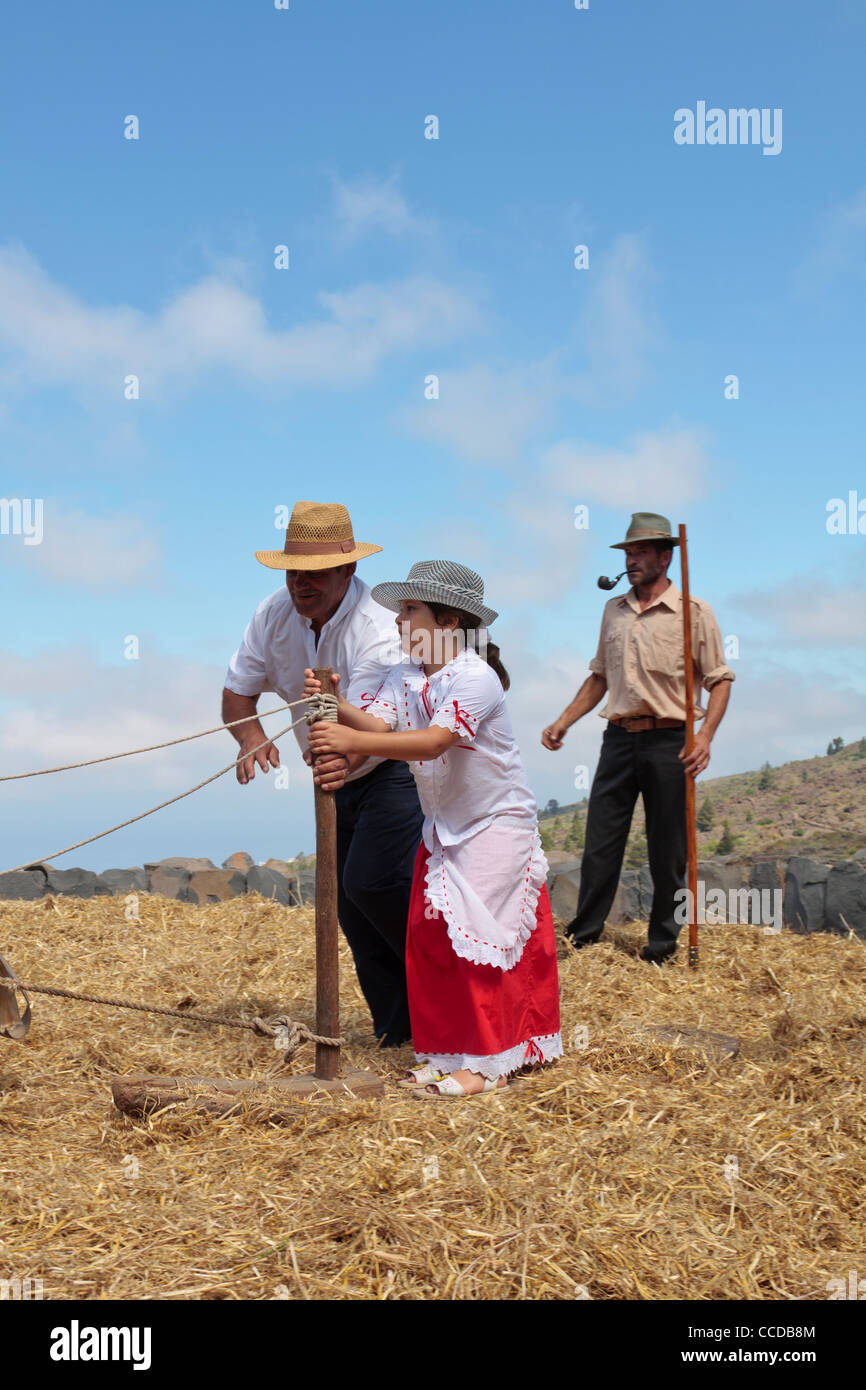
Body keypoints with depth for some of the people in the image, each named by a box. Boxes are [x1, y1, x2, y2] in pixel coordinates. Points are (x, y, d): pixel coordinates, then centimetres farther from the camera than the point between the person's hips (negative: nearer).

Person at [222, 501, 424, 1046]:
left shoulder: (377, 627, -30)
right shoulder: (274, 613, -10)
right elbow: (238, 692, -5)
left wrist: (345, 759, -63)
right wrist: (251, 734, -28)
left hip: (397, 770, -7)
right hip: (338, 782, 7)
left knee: (371, 880, -24)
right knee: (350, 904, 6)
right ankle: (398, 1031, 18)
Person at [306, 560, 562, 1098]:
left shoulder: (475, 678, -23)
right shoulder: (406, 676, 2)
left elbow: (433, 741, -37)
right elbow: (377, 723, -15)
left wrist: (353, 742, -46)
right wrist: (336, 706, -34)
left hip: (497, 822, -7)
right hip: (443, 826, 8)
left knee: (477, 936, -8)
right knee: (429, 935, 5)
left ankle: (486, 1063, 3)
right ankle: (447, 1050, 16)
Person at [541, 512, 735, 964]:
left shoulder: (693, 611, -3)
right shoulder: (614, 610, 13)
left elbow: (719, 680, -3)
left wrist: (705, 737, -16)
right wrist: (564, 721, 11)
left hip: (669, 742, -4)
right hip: (619, 738, 4)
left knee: (667, 850, 4)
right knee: (599, 843, 5)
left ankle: (663, 945, 16)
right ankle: (583, 936, 15)